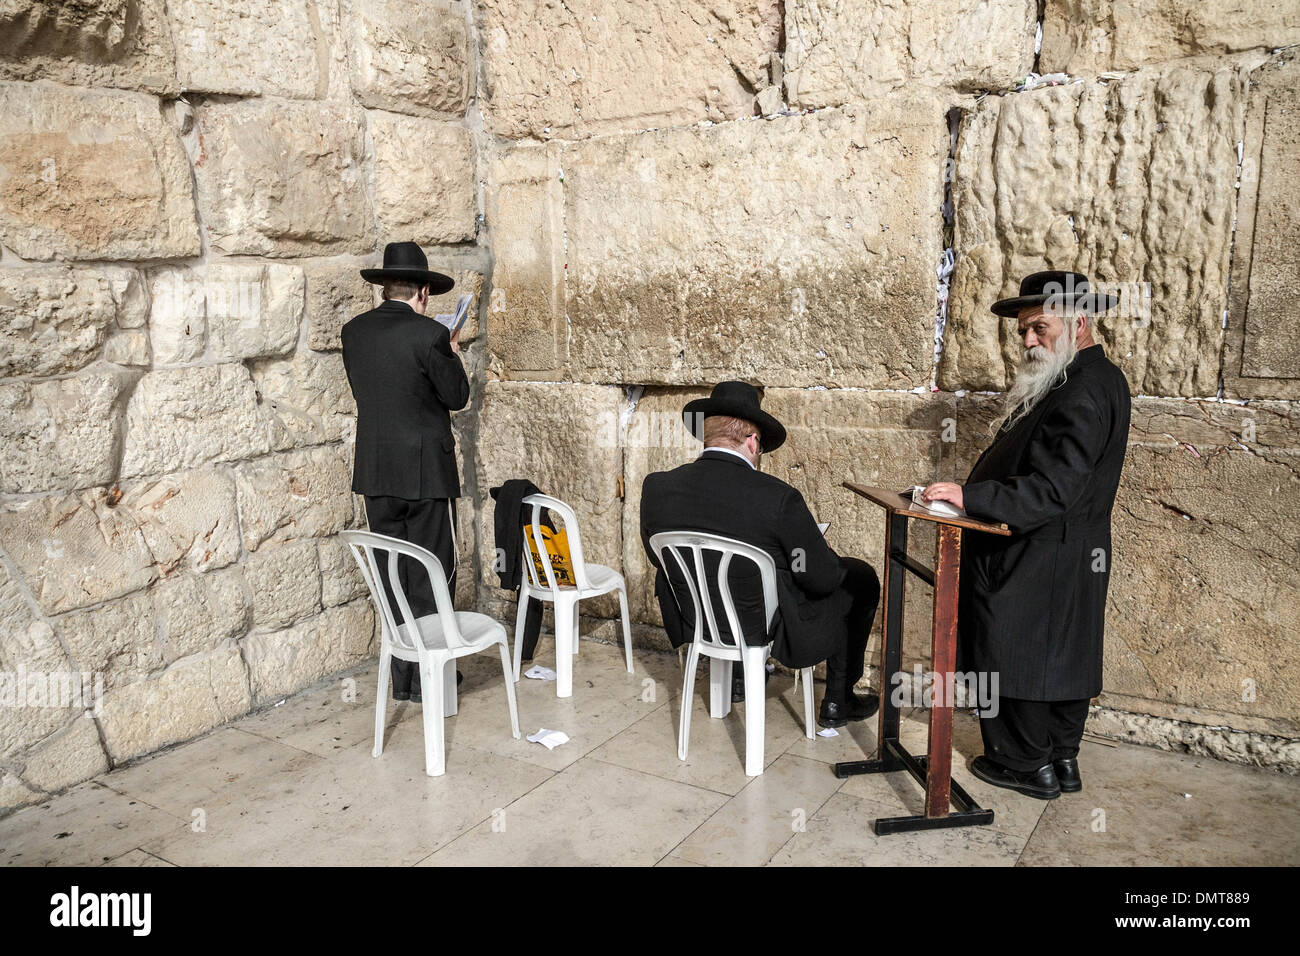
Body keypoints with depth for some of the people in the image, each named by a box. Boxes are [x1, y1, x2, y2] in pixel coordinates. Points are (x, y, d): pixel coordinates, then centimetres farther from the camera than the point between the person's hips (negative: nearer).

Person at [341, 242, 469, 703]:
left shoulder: (354, 331, 5)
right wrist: (453, 351, 10)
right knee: (430, 578, 6)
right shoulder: (428, 333, -13)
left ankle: (402, 677, 22)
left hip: (376, 473, 6)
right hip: (425, 470, -5)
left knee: (393, 579, 13)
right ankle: (427, 676, 13)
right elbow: (458, 396, -7)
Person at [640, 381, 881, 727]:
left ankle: (737, 678, 45)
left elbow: (657, 557, 4)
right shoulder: (778, 498, -27)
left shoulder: (656, 487, -13)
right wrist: (826, 554, 7)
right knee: (860, 578, 18)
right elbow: (822, 579, -16)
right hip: (766, 629, -5)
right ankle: (837, 703, 30)